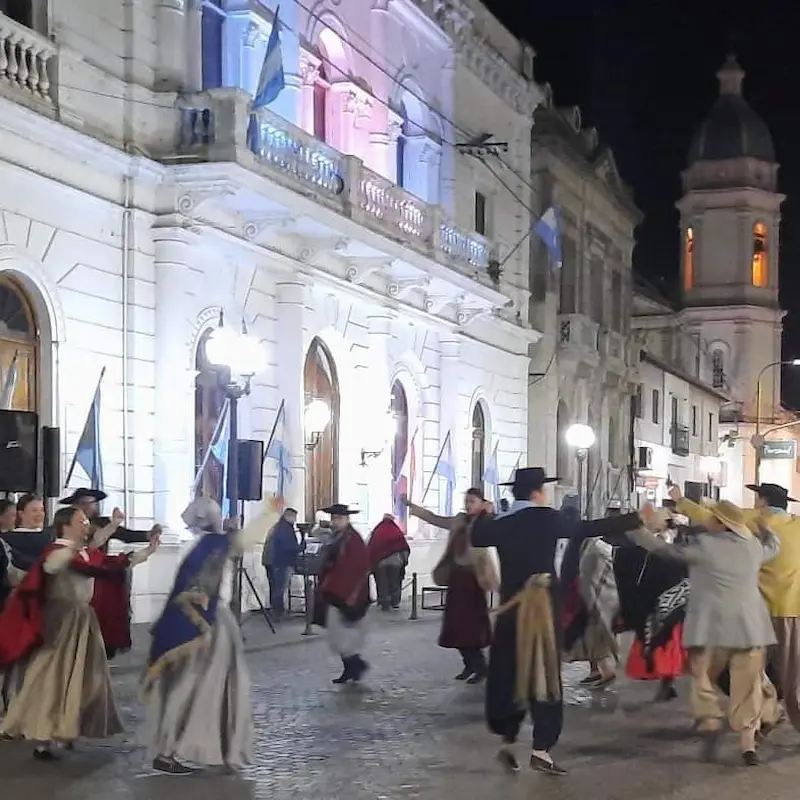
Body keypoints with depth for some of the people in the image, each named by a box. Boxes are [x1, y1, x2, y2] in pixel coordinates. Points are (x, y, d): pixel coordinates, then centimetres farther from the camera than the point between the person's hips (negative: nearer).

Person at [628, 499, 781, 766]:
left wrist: (636, 530, 5)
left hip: (712, 627, -3)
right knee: (747, 685, 6)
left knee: (703, 677, 16)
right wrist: (762, 525, 44)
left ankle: (710, 722, -1)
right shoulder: (753, 546, 7)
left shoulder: (702, 545, -8)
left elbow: (664, 549, -4)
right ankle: (748, 741, 0)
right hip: (750, 626, 3)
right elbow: (773, 545, 28)